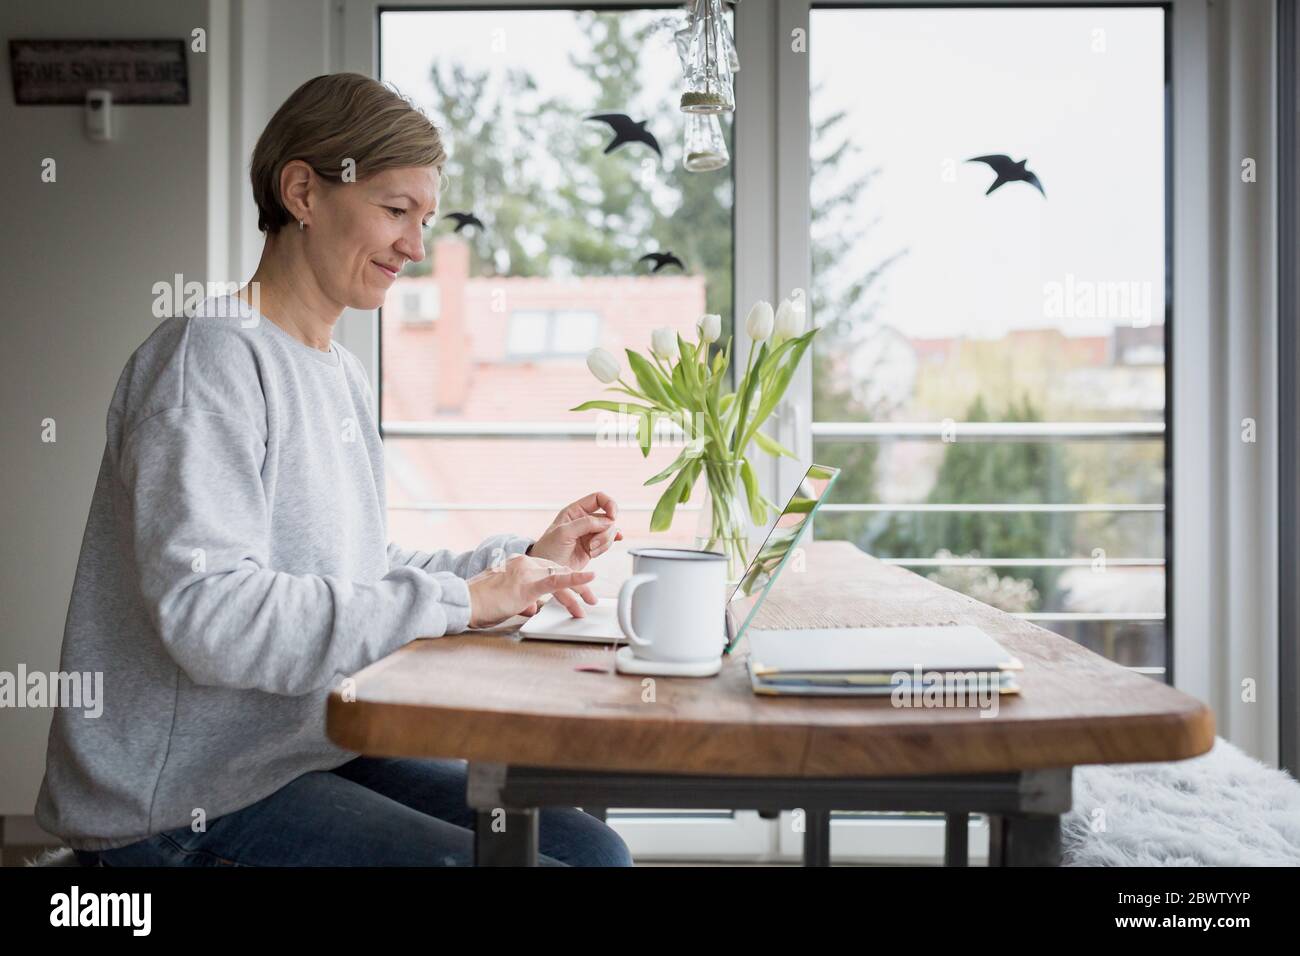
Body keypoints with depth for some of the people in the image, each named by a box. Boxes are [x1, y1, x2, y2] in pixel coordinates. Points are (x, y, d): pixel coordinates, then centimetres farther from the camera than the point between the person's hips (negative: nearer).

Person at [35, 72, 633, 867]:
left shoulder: (344, 376, 14)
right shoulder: (212, 355, -15)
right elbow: (209, 614, -27)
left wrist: (524, 561, 4)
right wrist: (461, 601, -23)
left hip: (314, 755, 9)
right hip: (189, 807, -9)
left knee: (593, 850, 3)